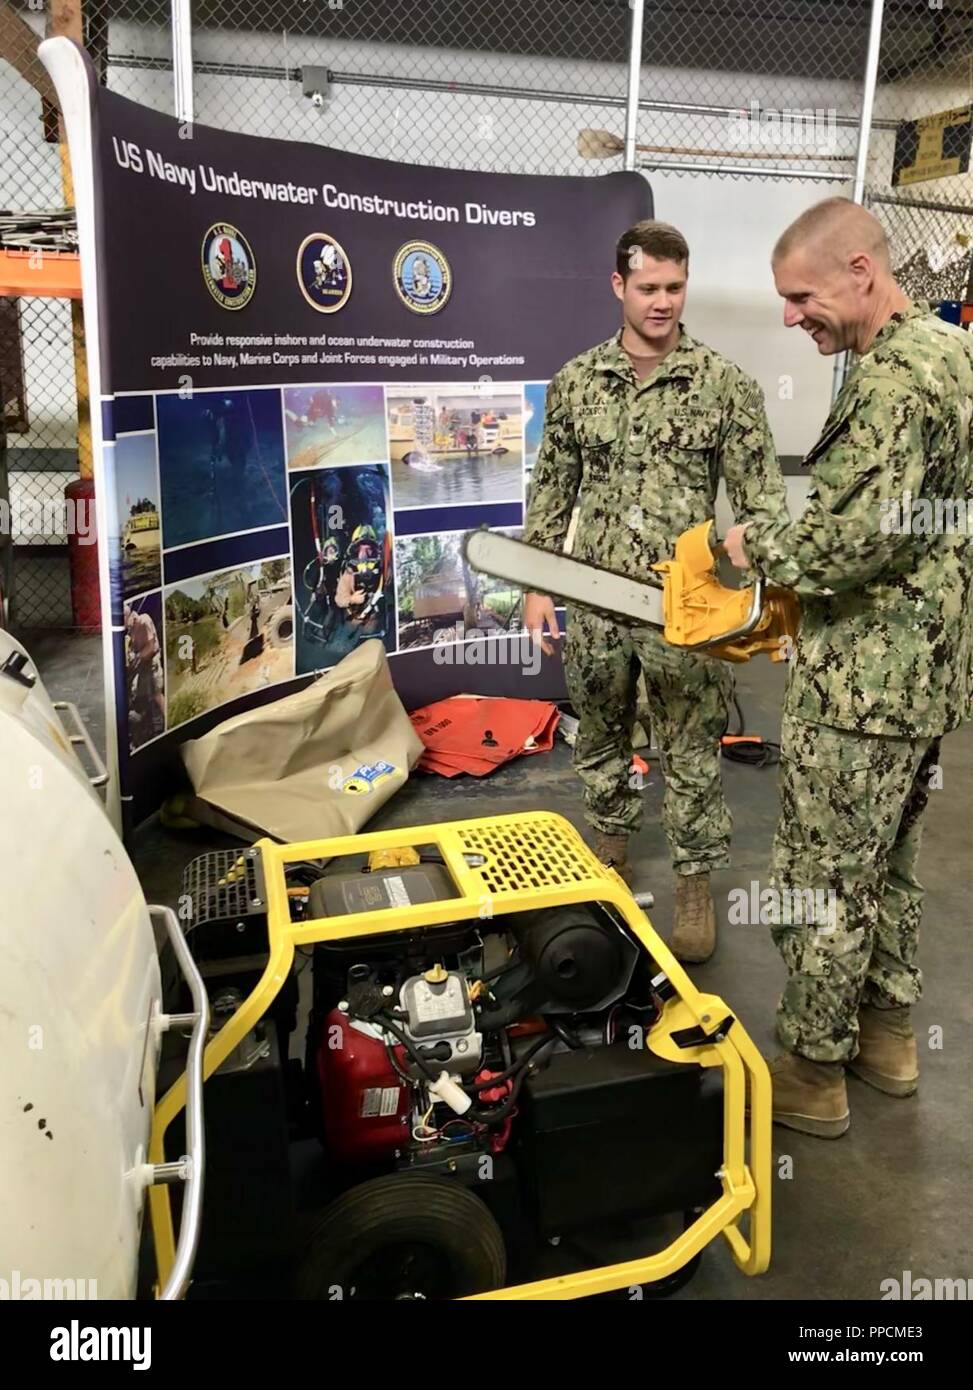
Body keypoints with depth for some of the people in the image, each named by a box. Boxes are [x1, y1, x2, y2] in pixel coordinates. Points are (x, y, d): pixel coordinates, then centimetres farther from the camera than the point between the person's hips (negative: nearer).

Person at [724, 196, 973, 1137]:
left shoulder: (893, 375, -19)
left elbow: (865, 535, -30)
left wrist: (759, 547, -13)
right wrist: (804, 573, 13)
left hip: (862, 680, -10)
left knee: (821, 882, 4)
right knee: (887, 862, 21)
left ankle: (812, 1073, 20)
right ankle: (887, 1033, 37)